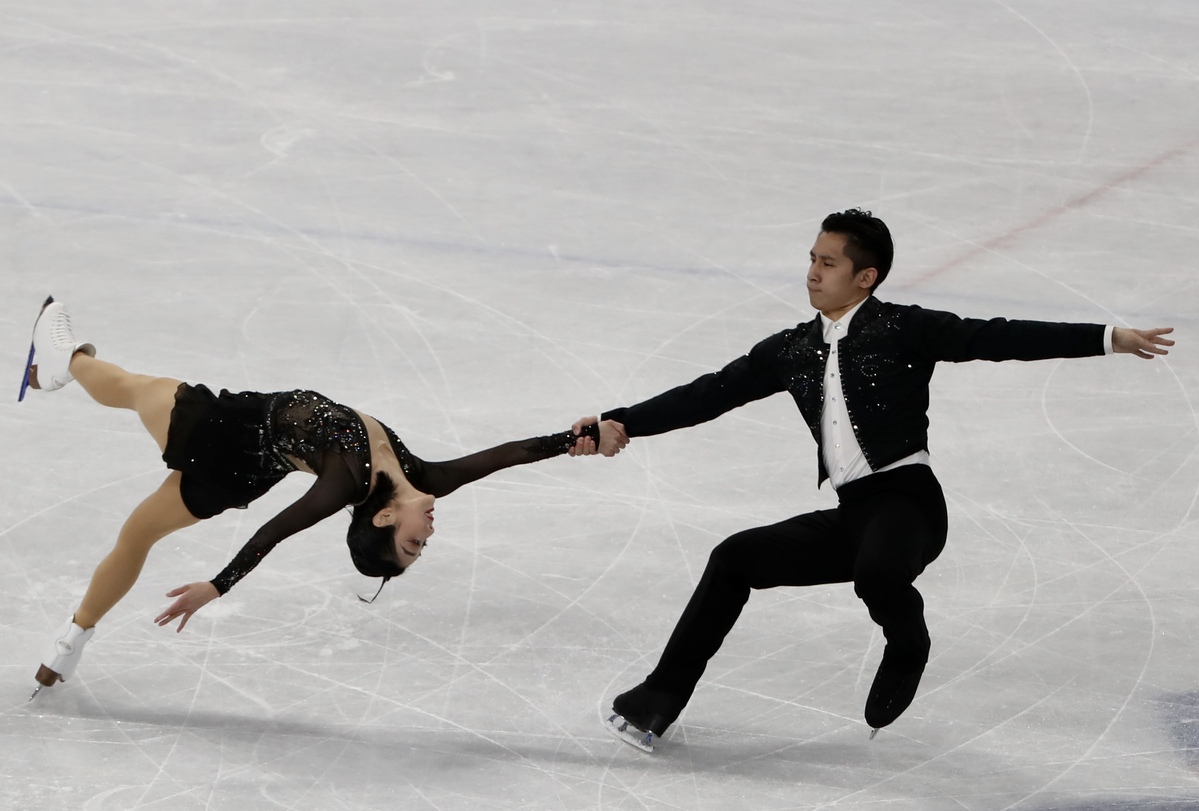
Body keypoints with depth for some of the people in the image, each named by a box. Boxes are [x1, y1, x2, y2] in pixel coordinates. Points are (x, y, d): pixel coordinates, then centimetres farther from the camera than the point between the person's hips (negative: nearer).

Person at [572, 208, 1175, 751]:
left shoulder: (903, 330, -3)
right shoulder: (792, 351, 14)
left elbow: (997, 339, -10)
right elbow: (712, 394, 13)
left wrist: (1108, 338, -18)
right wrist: (621, 424, 4)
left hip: (908, 501, -7)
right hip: (850, 515, 7)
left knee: (877, 573, -36)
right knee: (736, 558, 2)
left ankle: (907, 647, 0)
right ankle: (661, 699, 8)